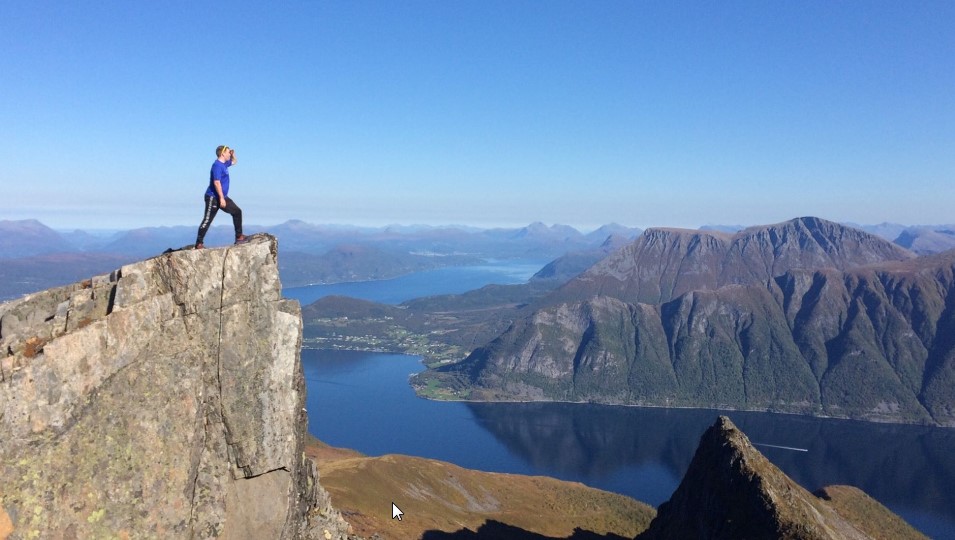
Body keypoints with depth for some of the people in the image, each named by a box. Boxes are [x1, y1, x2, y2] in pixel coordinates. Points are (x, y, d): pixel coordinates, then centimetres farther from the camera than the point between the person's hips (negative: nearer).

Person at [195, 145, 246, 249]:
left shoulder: (224, 164, 12)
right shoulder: (217, 165, -17)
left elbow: (233, 162, 35)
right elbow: (216, 182, -24)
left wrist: (233, 154, 13)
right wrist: (221, 198, -26)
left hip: (222, 197, 10)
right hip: (213, 197, -10)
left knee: (237, 212, 9)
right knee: (207, 220, -7)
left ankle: (239, 237, 12)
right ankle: (199, 243, -2)